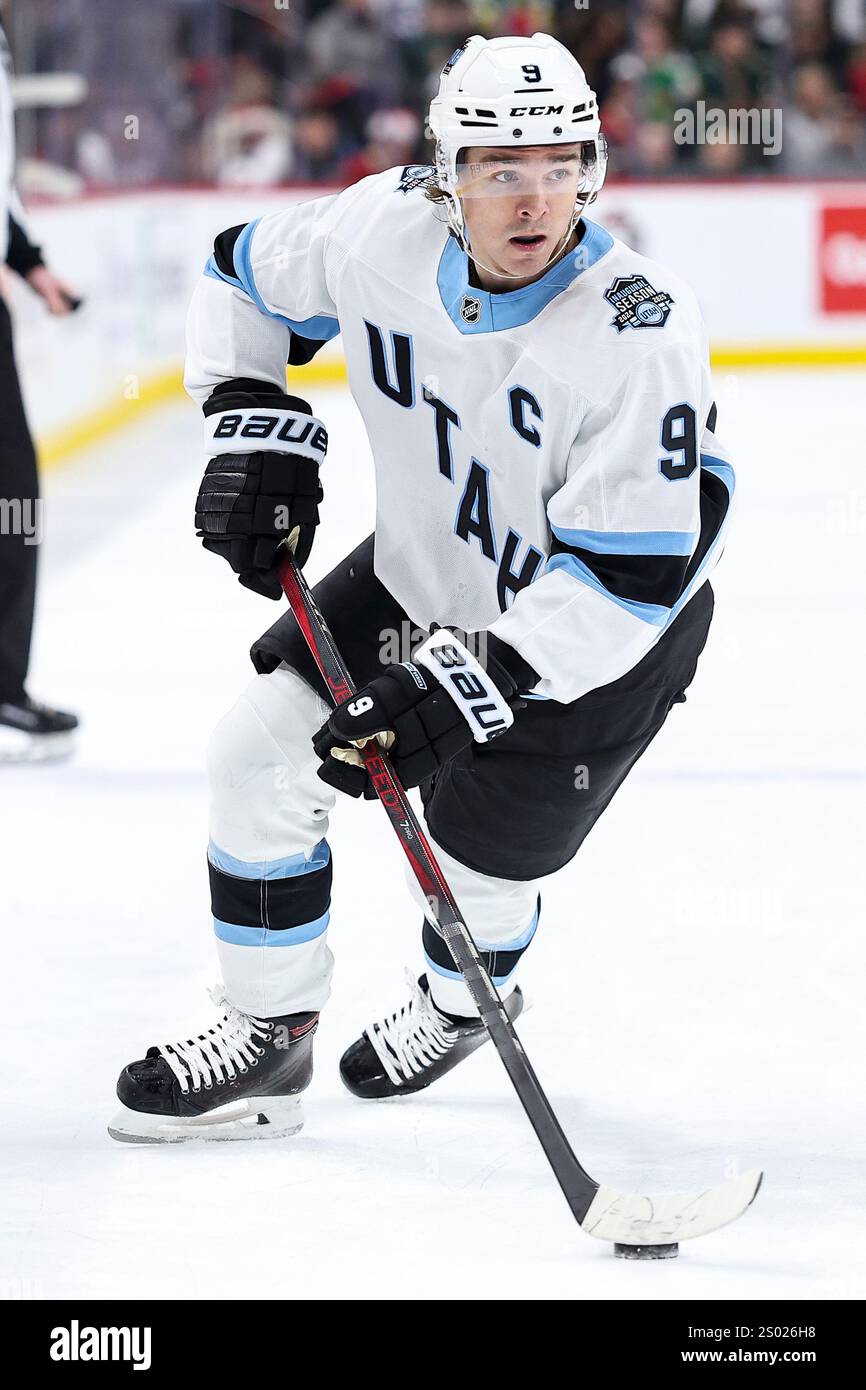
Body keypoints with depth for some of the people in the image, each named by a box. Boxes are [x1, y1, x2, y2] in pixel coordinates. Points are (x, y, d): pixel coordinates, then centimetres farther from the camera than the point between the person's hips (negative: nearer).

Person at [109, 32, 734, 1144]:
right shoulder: (381, 229, -20)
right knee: (260, 752, 0)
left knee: (475, 861, -1)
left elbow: (631, 574, -34)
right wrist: (253, 429, -10)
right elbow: (247, 280, 3)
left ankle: (460, 1004, 38)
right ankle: (268, 1036, 18)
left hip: (603, 634, -5)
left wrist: (463, 688, -39)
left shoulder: (638, 332, -34)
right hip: (422, 574, 5)